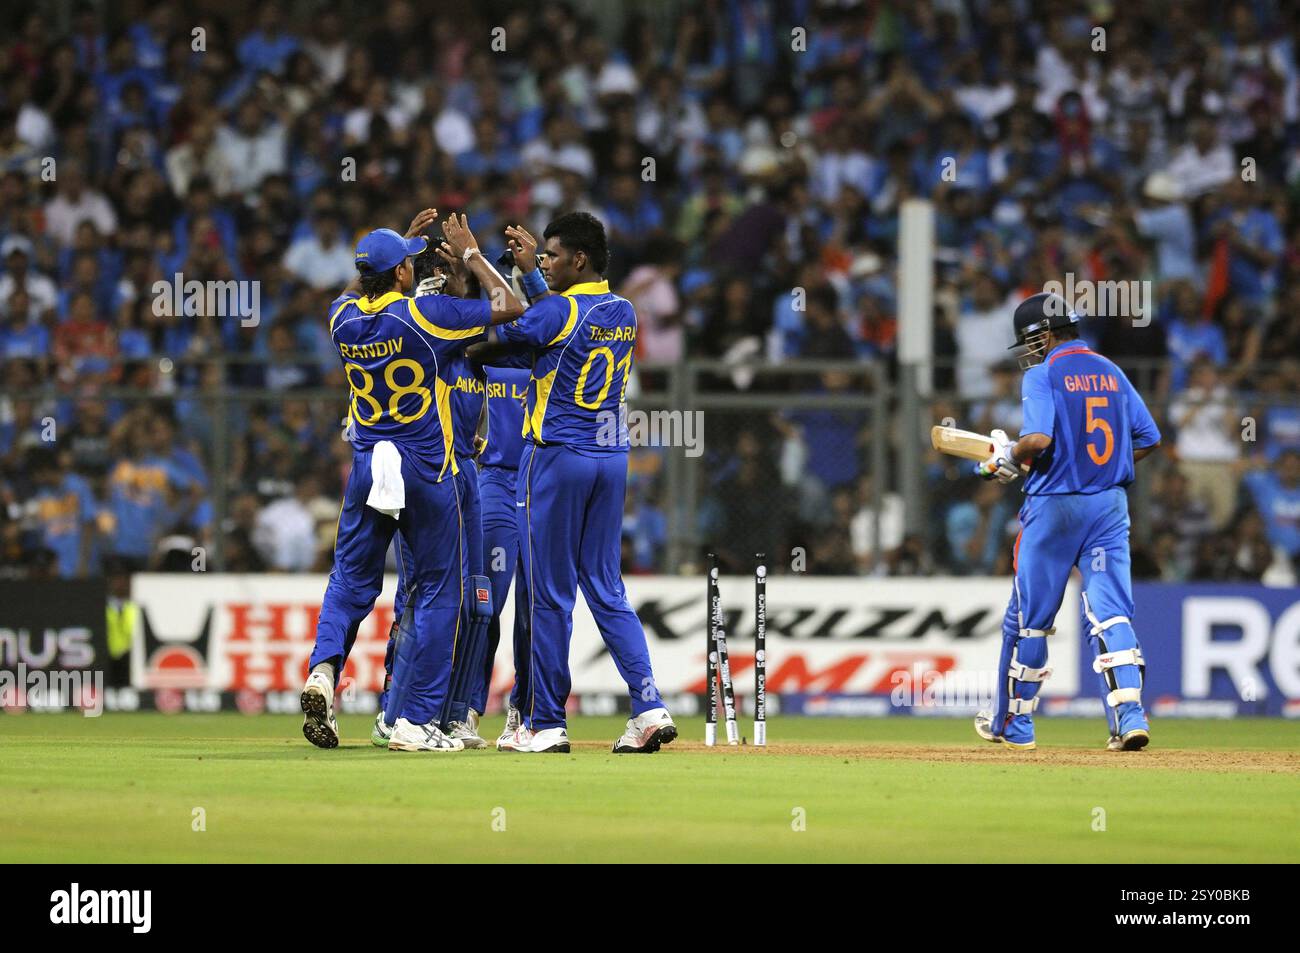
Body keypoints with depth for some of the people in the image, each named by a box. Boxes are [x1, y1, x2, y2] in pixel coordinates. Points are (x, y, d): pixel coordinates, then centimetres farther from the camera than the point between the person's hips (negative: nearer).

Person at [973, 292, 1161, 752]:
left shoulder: (1042, 375, -8)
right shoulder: (1111, 373, 11)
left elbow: (1038, 438, -22)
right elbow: (1148, 439, 11)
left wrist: (1007, 460, -4)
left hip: (1055, 505, -5)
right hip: (1110, 505, 5)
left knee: (1029, 615, 7)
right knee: (1111, 610, -1)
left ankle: (1013, 723, 17)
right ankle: (1130, 717, -17)